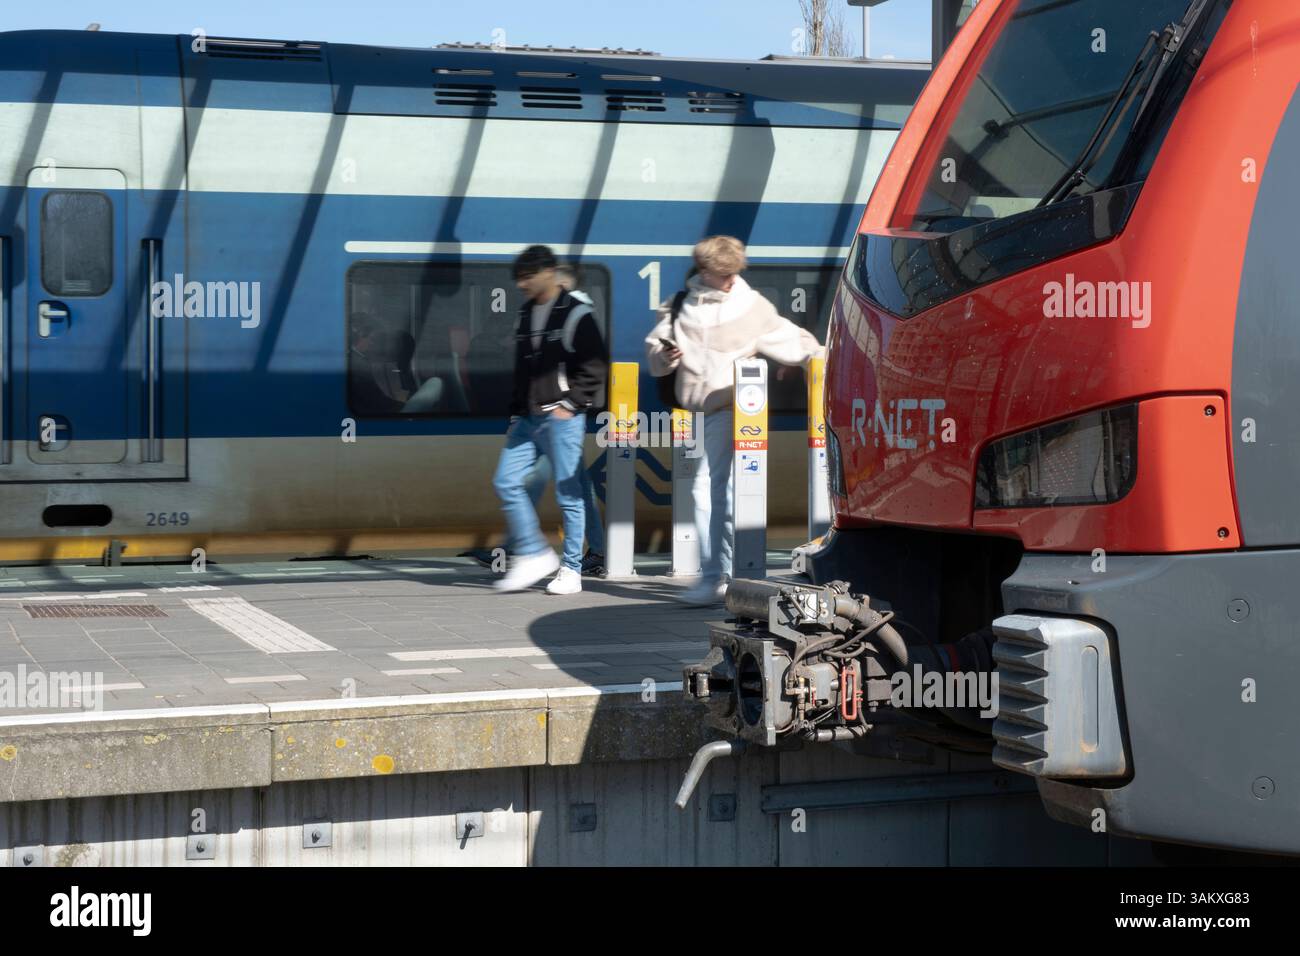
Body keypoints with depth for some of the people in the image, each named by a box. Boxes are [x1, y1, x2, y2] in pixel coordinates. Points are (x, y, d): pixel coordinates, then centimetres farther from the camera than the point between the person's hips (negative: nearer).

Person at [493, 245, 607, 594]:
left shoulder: (577, 314, -6)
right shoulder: (525, 314, 16)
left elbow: (594, 368, -9)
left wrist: (570, 404, -14)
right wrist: (516, 412, 15)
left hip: (562, 419, -7)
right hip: (528, 418, 7)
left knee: (568, 493, -2)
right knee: (506, 482, 0)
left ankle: (571, 569, 5)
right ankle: (534, 555, 10)